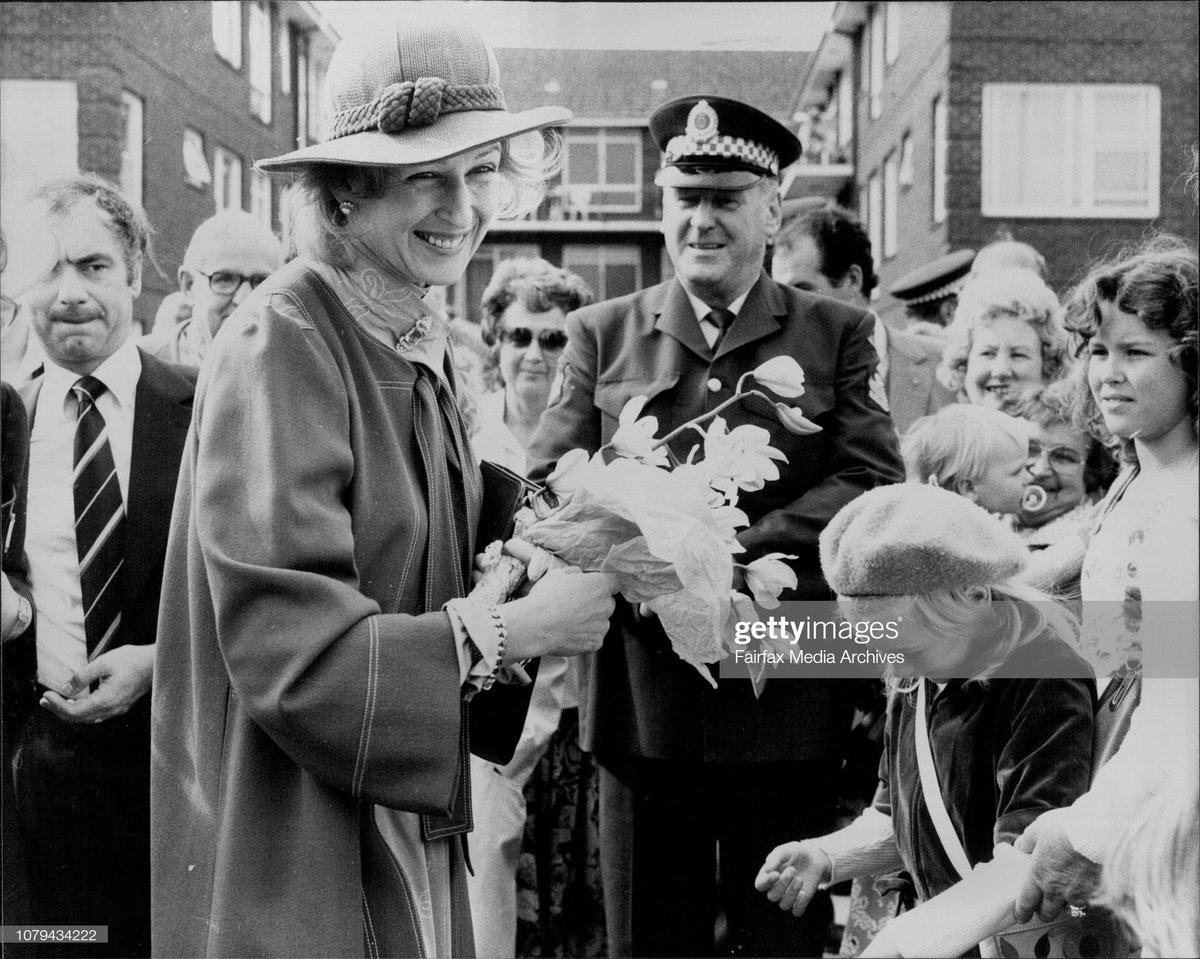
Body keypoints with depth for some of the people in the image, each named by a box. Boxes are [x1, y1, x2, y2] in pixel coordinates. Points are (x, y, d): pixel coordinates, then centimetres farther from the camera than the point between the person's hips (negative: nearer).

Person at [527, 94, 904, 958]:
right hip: (644, 699, 1)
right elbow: (549, 490, 1)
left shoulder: (839, 334, 6)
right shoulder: (601, 335, 9)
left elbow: (873, 485, -6)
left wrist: (736, 551, -21)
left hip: (788, 701, -1)